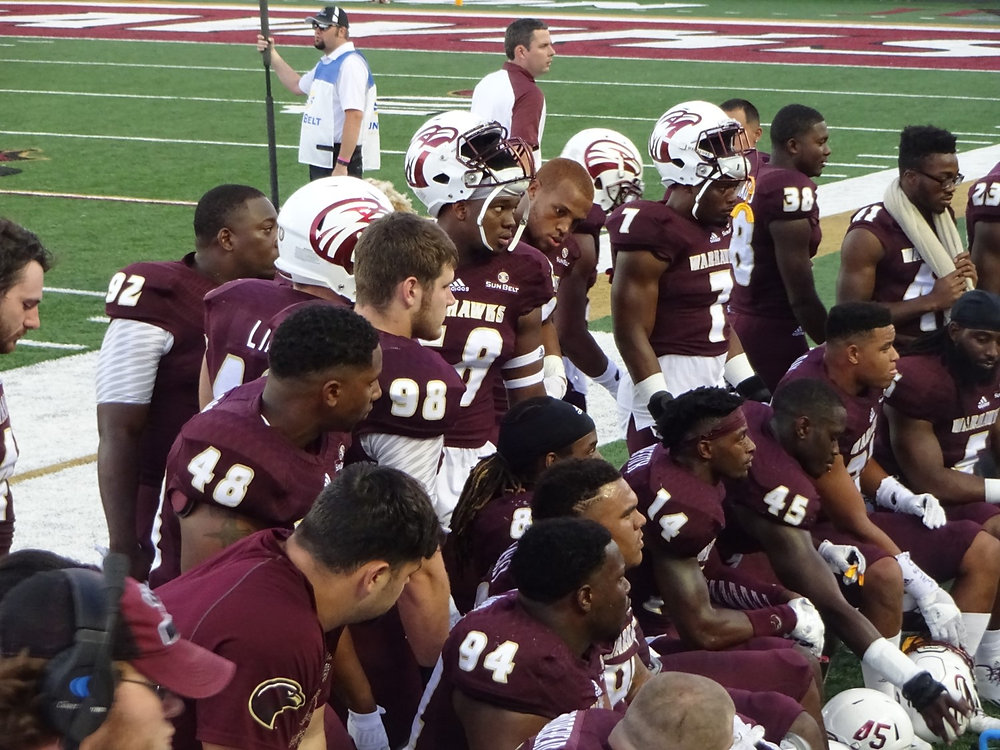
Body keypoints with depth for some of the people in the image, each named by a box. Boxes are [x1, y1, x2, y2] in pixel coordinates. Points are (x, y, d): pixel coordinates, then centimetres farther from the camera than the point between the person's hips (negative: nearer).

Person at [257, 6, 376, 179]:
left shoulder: (350, 64, -17)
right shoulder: (325, 64, 16)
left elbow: (355, 115, -25)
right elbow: (297, 85, 34)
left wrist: (342, 165, -28)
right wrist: (272, 55, 25)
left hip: (338, 159, -11)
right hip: (319, 159, 11)